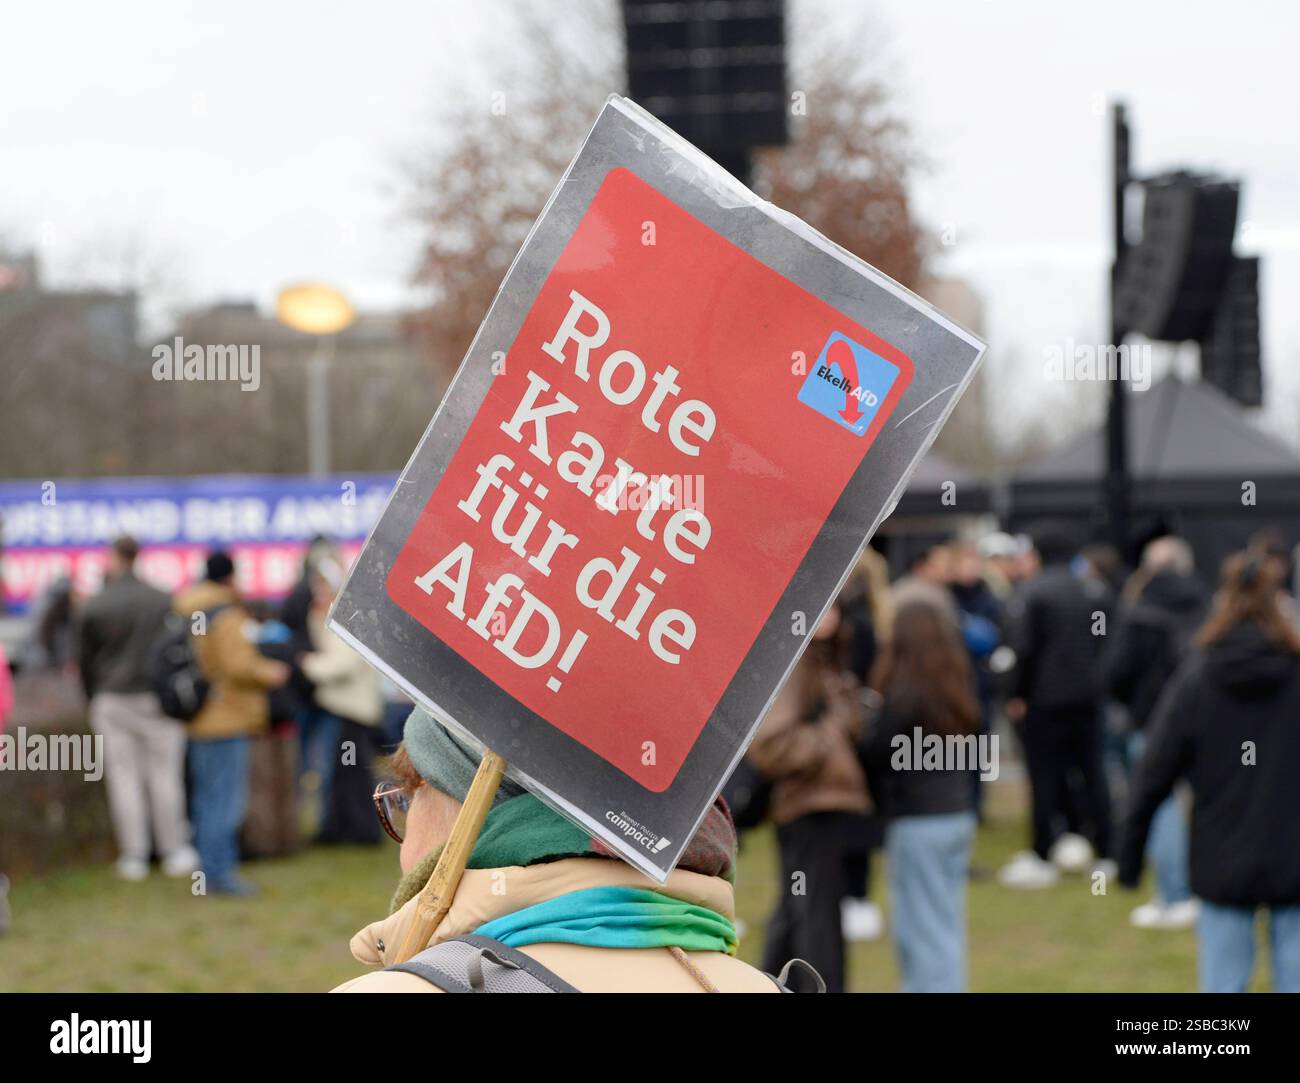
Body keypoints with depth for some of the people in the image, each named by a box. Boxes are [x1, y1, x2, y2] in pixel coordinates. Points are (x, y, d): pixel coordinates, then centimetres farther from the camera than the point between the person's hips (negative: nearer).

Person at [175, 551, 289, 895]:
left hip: (199, 721, 9)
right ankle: (220, 871, -7)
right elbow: (238, 667, -23)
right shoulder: (228, 617, -16)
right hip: (226, 720, -9)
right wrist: (269, 673, -5)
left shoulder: (188, 613, 11)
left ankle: (210, 869, 23)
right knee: (226, 799, -6)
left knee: (206, 798, 16)